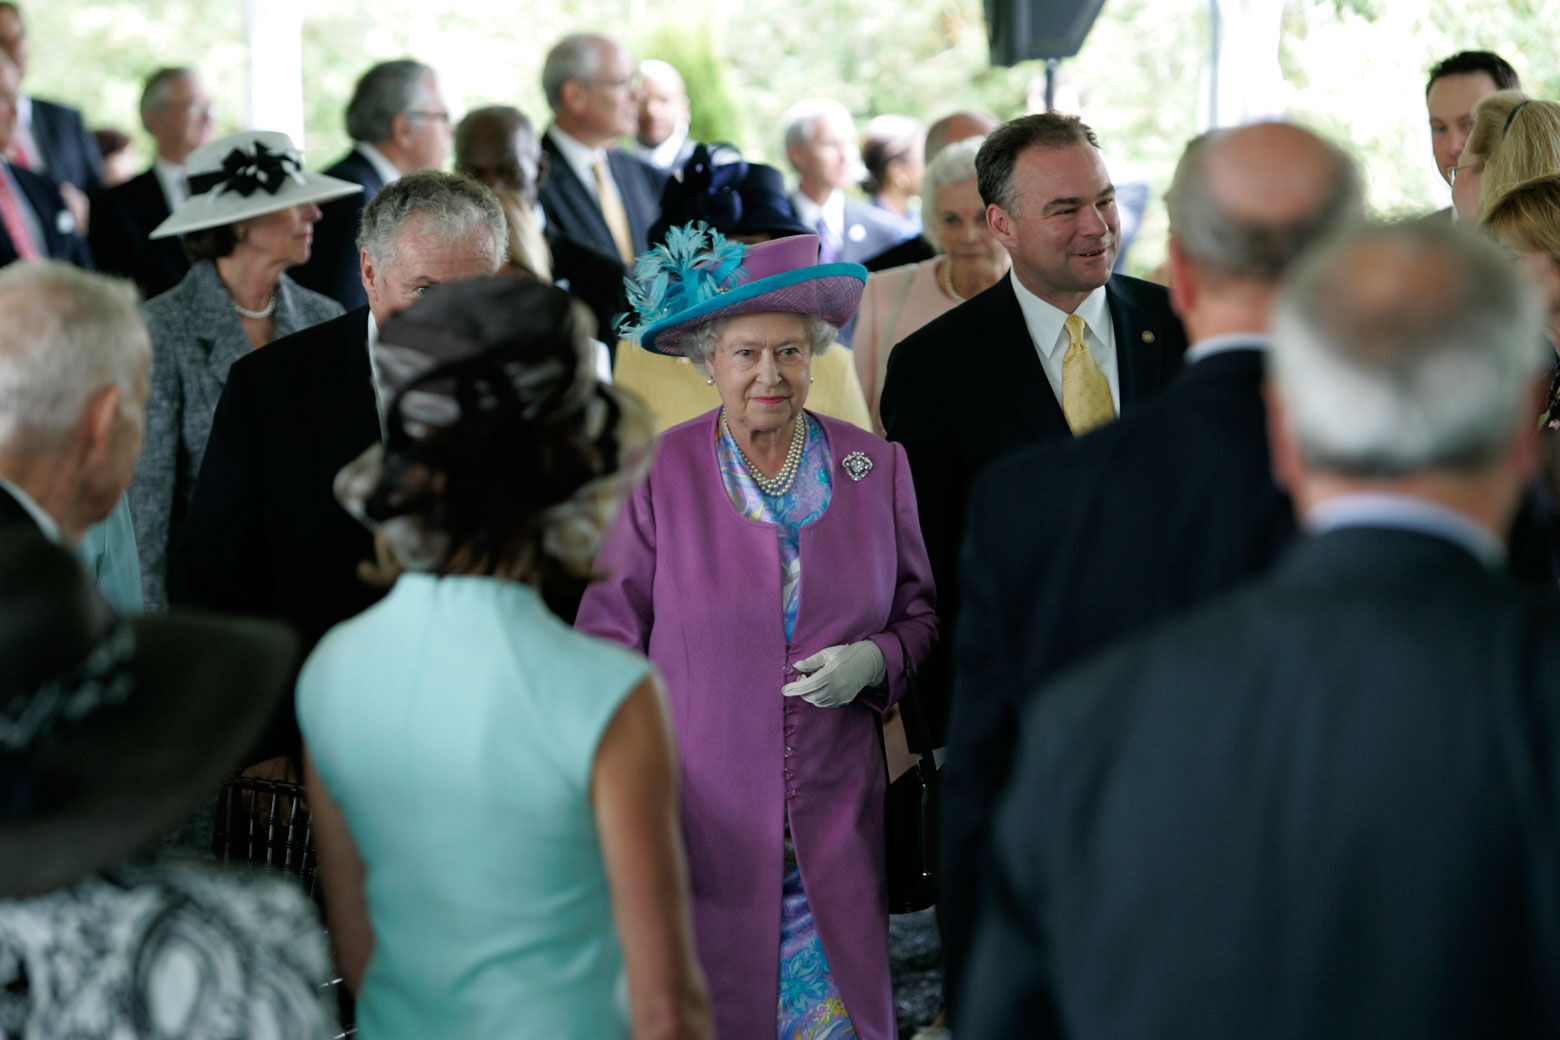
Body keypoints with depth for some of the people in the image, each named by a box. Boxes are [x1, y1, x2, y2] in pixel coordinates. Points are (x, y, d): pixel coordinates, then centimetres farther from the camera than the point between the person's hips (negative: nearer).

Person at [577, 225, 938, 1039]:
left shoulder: (875, 468, 3)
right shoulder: (657, 474, -3)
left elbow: (921, 612, 13)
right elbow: (609, 643, 1)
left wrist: (875, 660, -9)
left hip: (836, 821, 2)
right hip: (700, 816, -2)